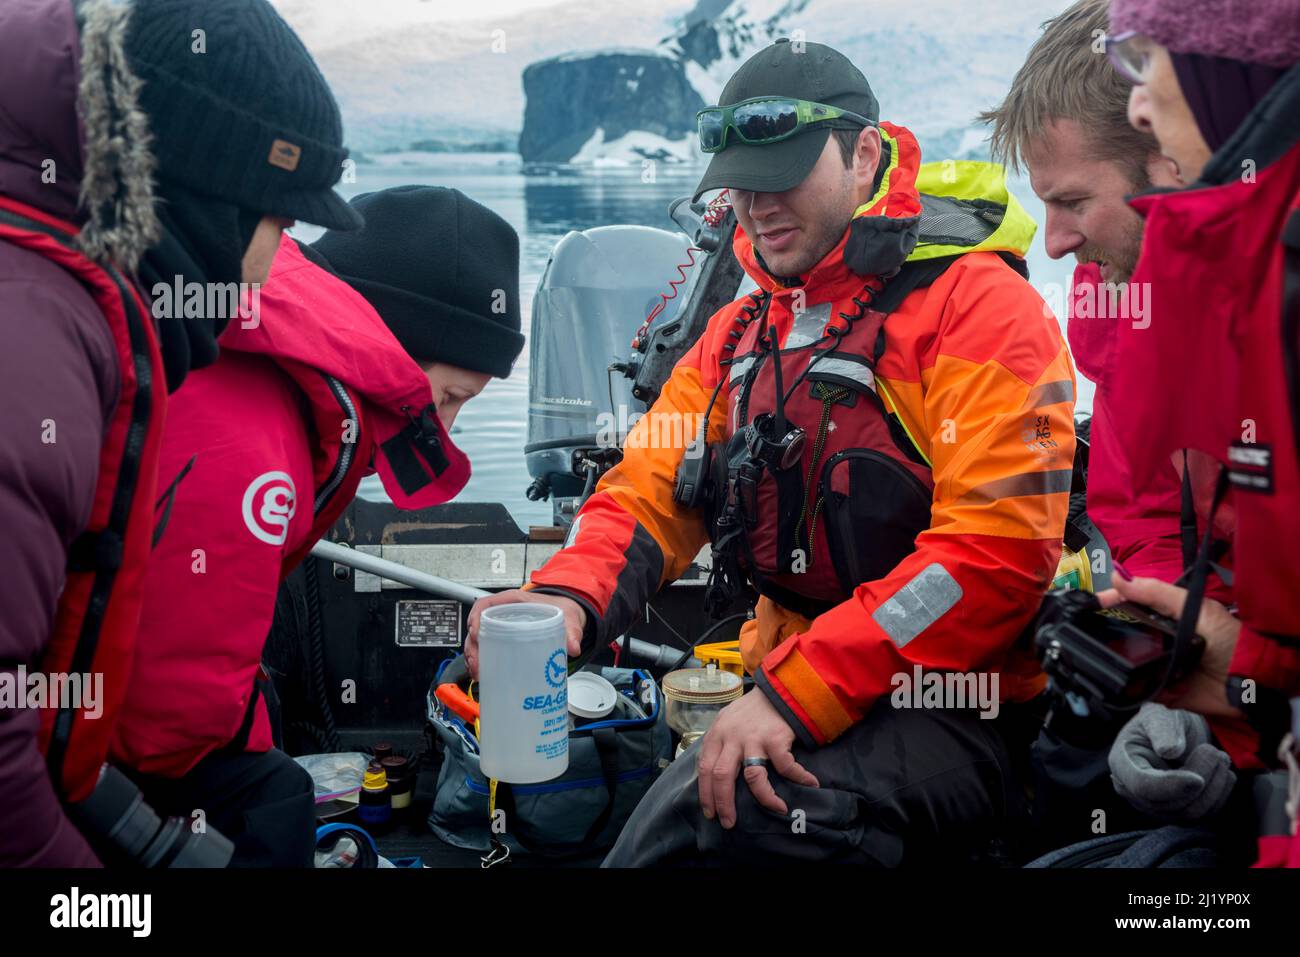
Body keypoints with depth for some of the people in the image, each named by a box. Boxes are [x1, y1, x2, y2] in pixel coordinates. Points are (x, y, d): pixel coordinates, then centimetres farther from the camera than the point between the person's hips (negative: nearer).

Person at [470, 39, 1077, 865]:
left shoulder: (976, 302, -9)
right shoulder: (740, 331, 14)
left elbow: (997, 549, -19)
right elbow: (651, 490, 8)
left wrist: (796, 694, -23)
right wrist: (568, 597, -15)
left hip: (950, 716, -6)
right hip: (789, 689, 6)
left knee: (711, 808, -33)